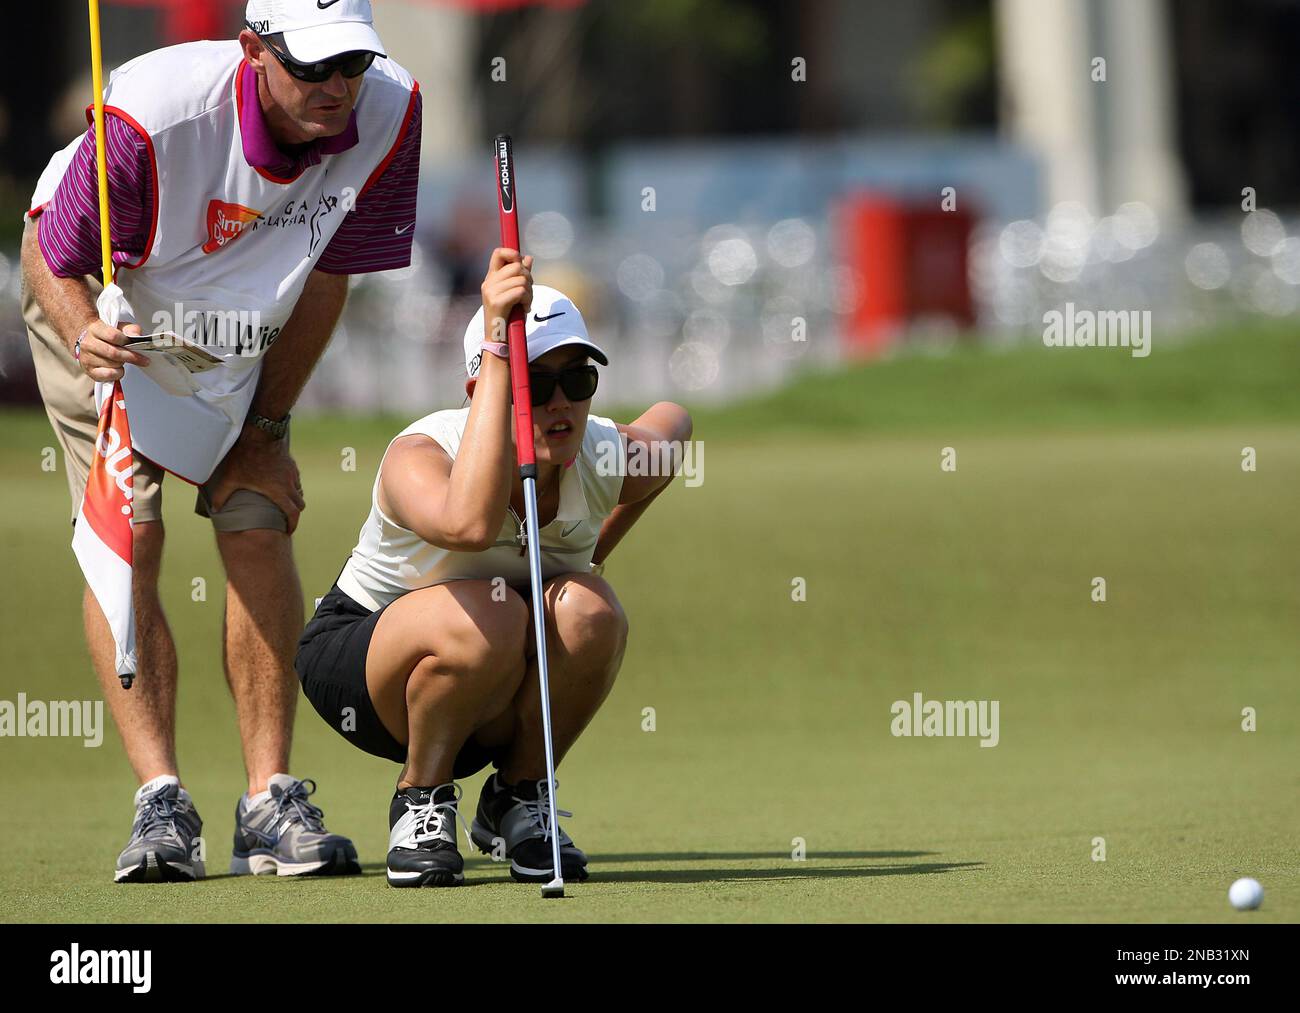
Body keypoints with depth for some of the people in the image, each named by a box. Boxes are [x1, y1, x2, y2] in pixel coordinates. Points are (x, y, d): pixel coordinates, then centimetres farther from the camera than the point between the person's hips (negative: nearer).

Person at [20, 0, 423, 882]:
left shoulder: (389, 110, -26)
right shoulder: (151, 121, -38)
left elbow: (327, 274, -11)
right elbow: (55, 257, -22)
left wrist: (267, 428, -8)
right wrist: (84, 337, -44)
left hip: (242, 323, 3)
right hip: (101, 294, -3)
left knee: (260, 532, -8)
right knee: (125, 536, -14)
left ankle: (271, 802, -5)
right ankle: (161, 802, -15)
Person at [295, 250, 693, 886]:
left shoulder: (610, 459, -14)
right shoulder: (420, 453, -29)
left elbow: (672, 419, 12)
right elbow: (471, 523, -54)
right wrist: (499, 350, -52)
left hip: (497, 708, 4)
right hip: (358, 657, -4)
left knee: (588, 609, -29)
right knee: (489, 615, -37)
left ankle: (518, 798, -4)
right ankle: (421, 799, -10)